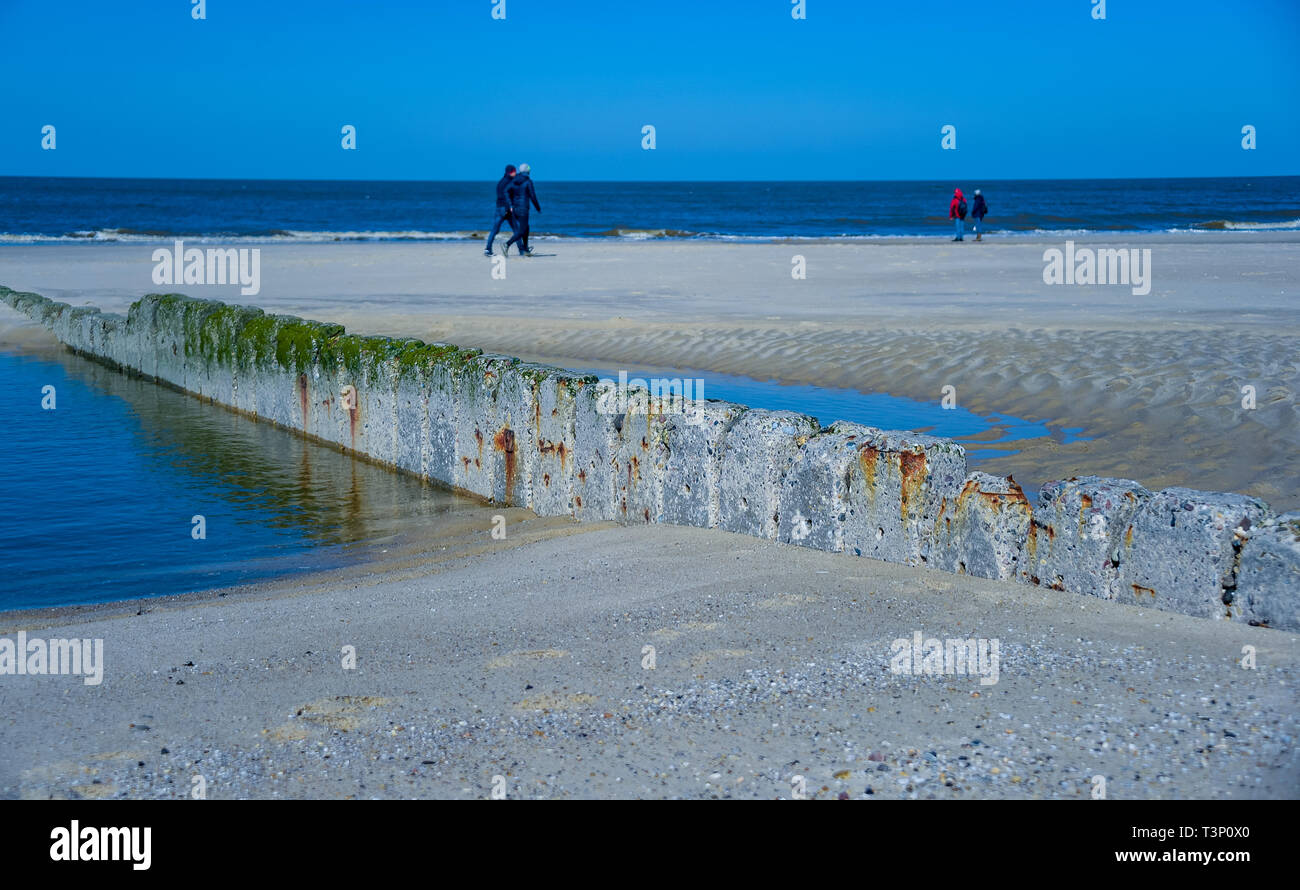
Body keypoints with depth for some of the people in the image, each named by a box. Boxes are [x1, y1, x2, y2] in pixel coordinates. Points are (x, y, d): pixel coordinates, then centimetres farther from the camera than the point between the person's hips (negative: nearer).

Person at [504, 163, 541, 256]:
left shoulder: (513, 181, 8)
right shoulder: (528, 182, -7)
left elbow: (506, 192, -7)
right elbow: (533, 196, -8)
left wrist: (510, 205, -8)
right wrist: (538, 208, 5)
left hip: (514, 209, 7)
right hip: (523, 209, -7)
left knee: (526, 227, 23)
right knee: (521, 231, -6)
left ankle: (526, 250, 27)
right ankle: (507, 244, -27)